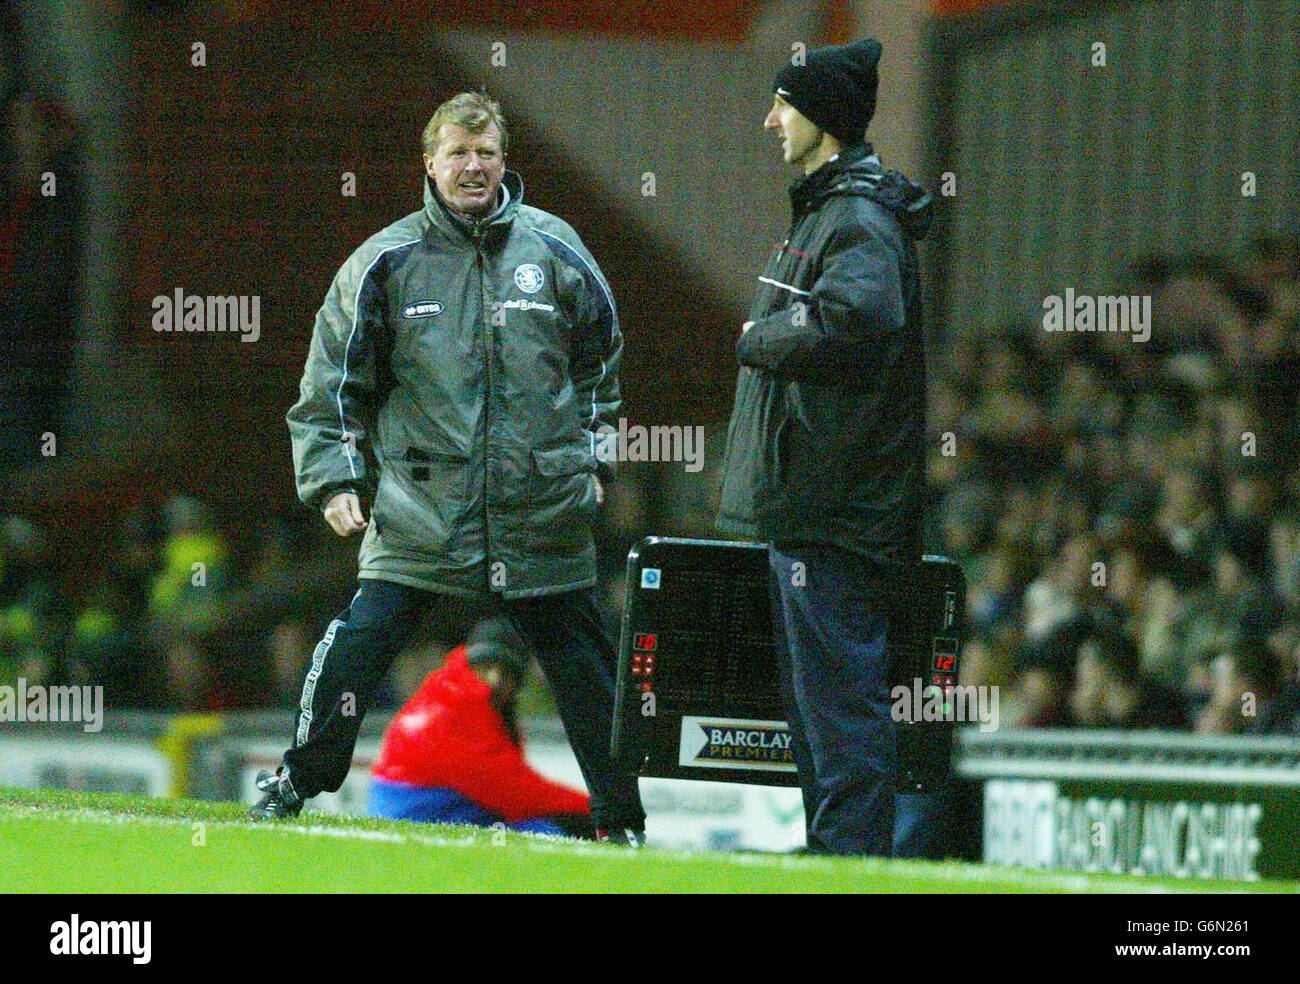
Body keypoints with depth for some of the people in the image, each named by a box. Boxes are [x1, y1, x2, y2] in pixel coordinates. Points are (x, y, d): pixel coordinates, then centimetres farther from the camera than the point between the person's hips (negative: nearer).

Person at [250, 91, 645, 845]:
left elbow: (600, 364, 18)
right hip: (418, 513, -1)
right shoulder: (387, 262, 1)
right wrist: (333, 478, -2)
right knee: (358, 644, -11)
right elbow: (333, 386, 6)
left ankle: (622, 816, 17)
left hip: (542, 511, 1)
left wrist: (594, 461, 13)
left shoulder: (555, 251, 5)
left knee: (584, 664, 7)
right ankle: (300, 780, 5)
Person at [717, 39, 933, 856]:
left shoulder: (860, 221, -14)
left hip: (837, 513, -11)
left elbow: (851, 321, -33)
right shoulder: (824, 211, 20)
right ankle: (832, 851, 21)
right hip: (806, 509, 11)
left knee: (838, 697, -10)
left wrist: (758, 340, -19)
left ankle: (853, 856, -9)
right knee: (816, 697, 15)